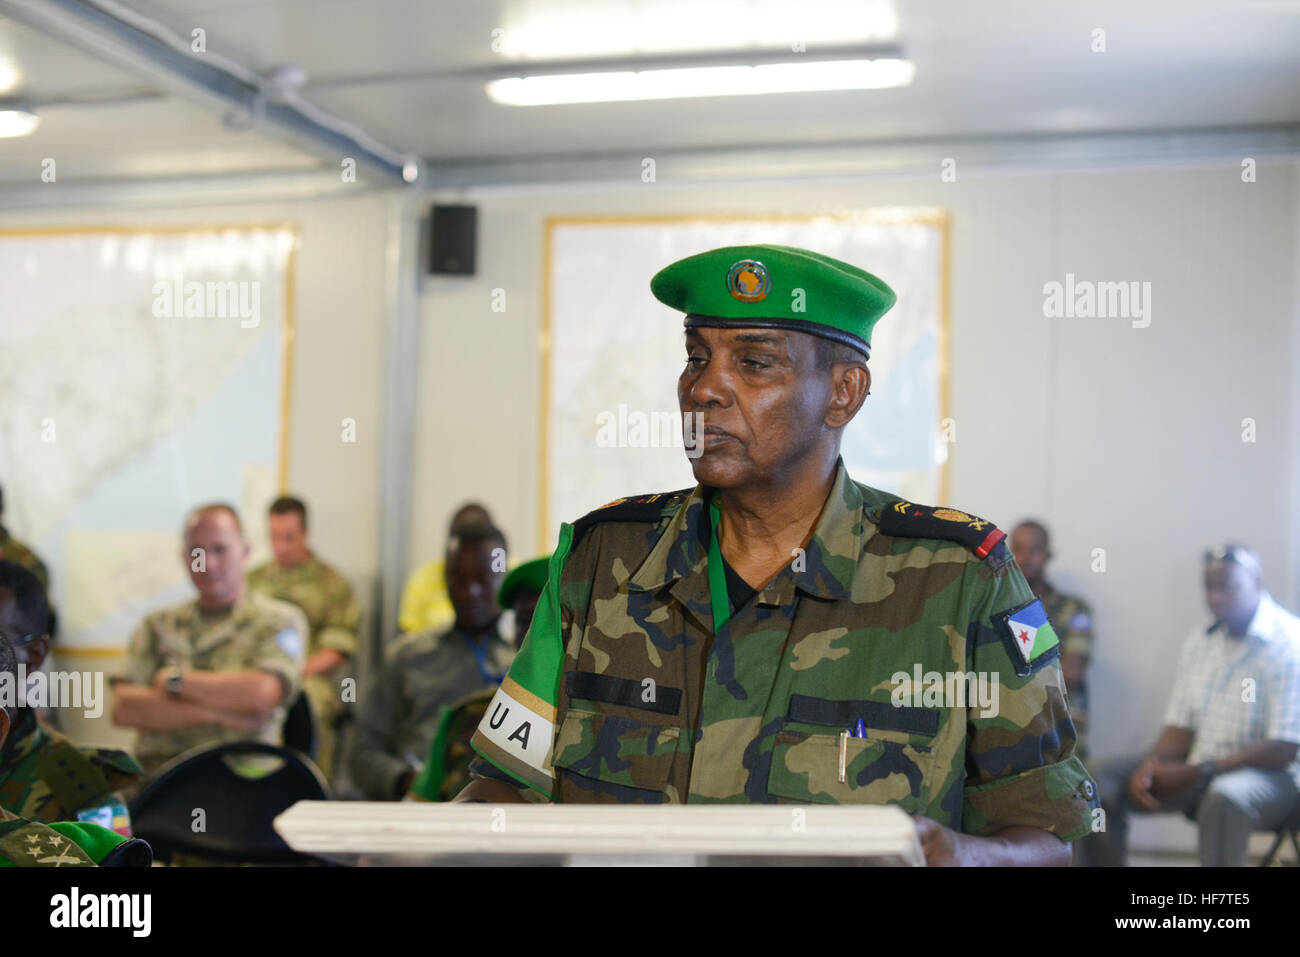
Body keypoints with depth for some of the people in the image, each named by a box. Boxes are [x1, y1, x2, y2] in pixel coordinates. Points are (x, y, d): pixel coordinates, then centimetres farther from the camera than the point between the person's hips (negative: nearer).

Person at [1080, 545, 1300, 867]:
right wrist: (1150, 767, -11)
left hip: (1268, 773, -7)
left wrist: (1197, 772, -21)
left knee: (1224, 797, -40)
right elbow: (1181, 727, 10)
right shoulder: (1200, 642, 9)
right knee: (1104, 780, -10)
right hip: (1198, 771, 7)